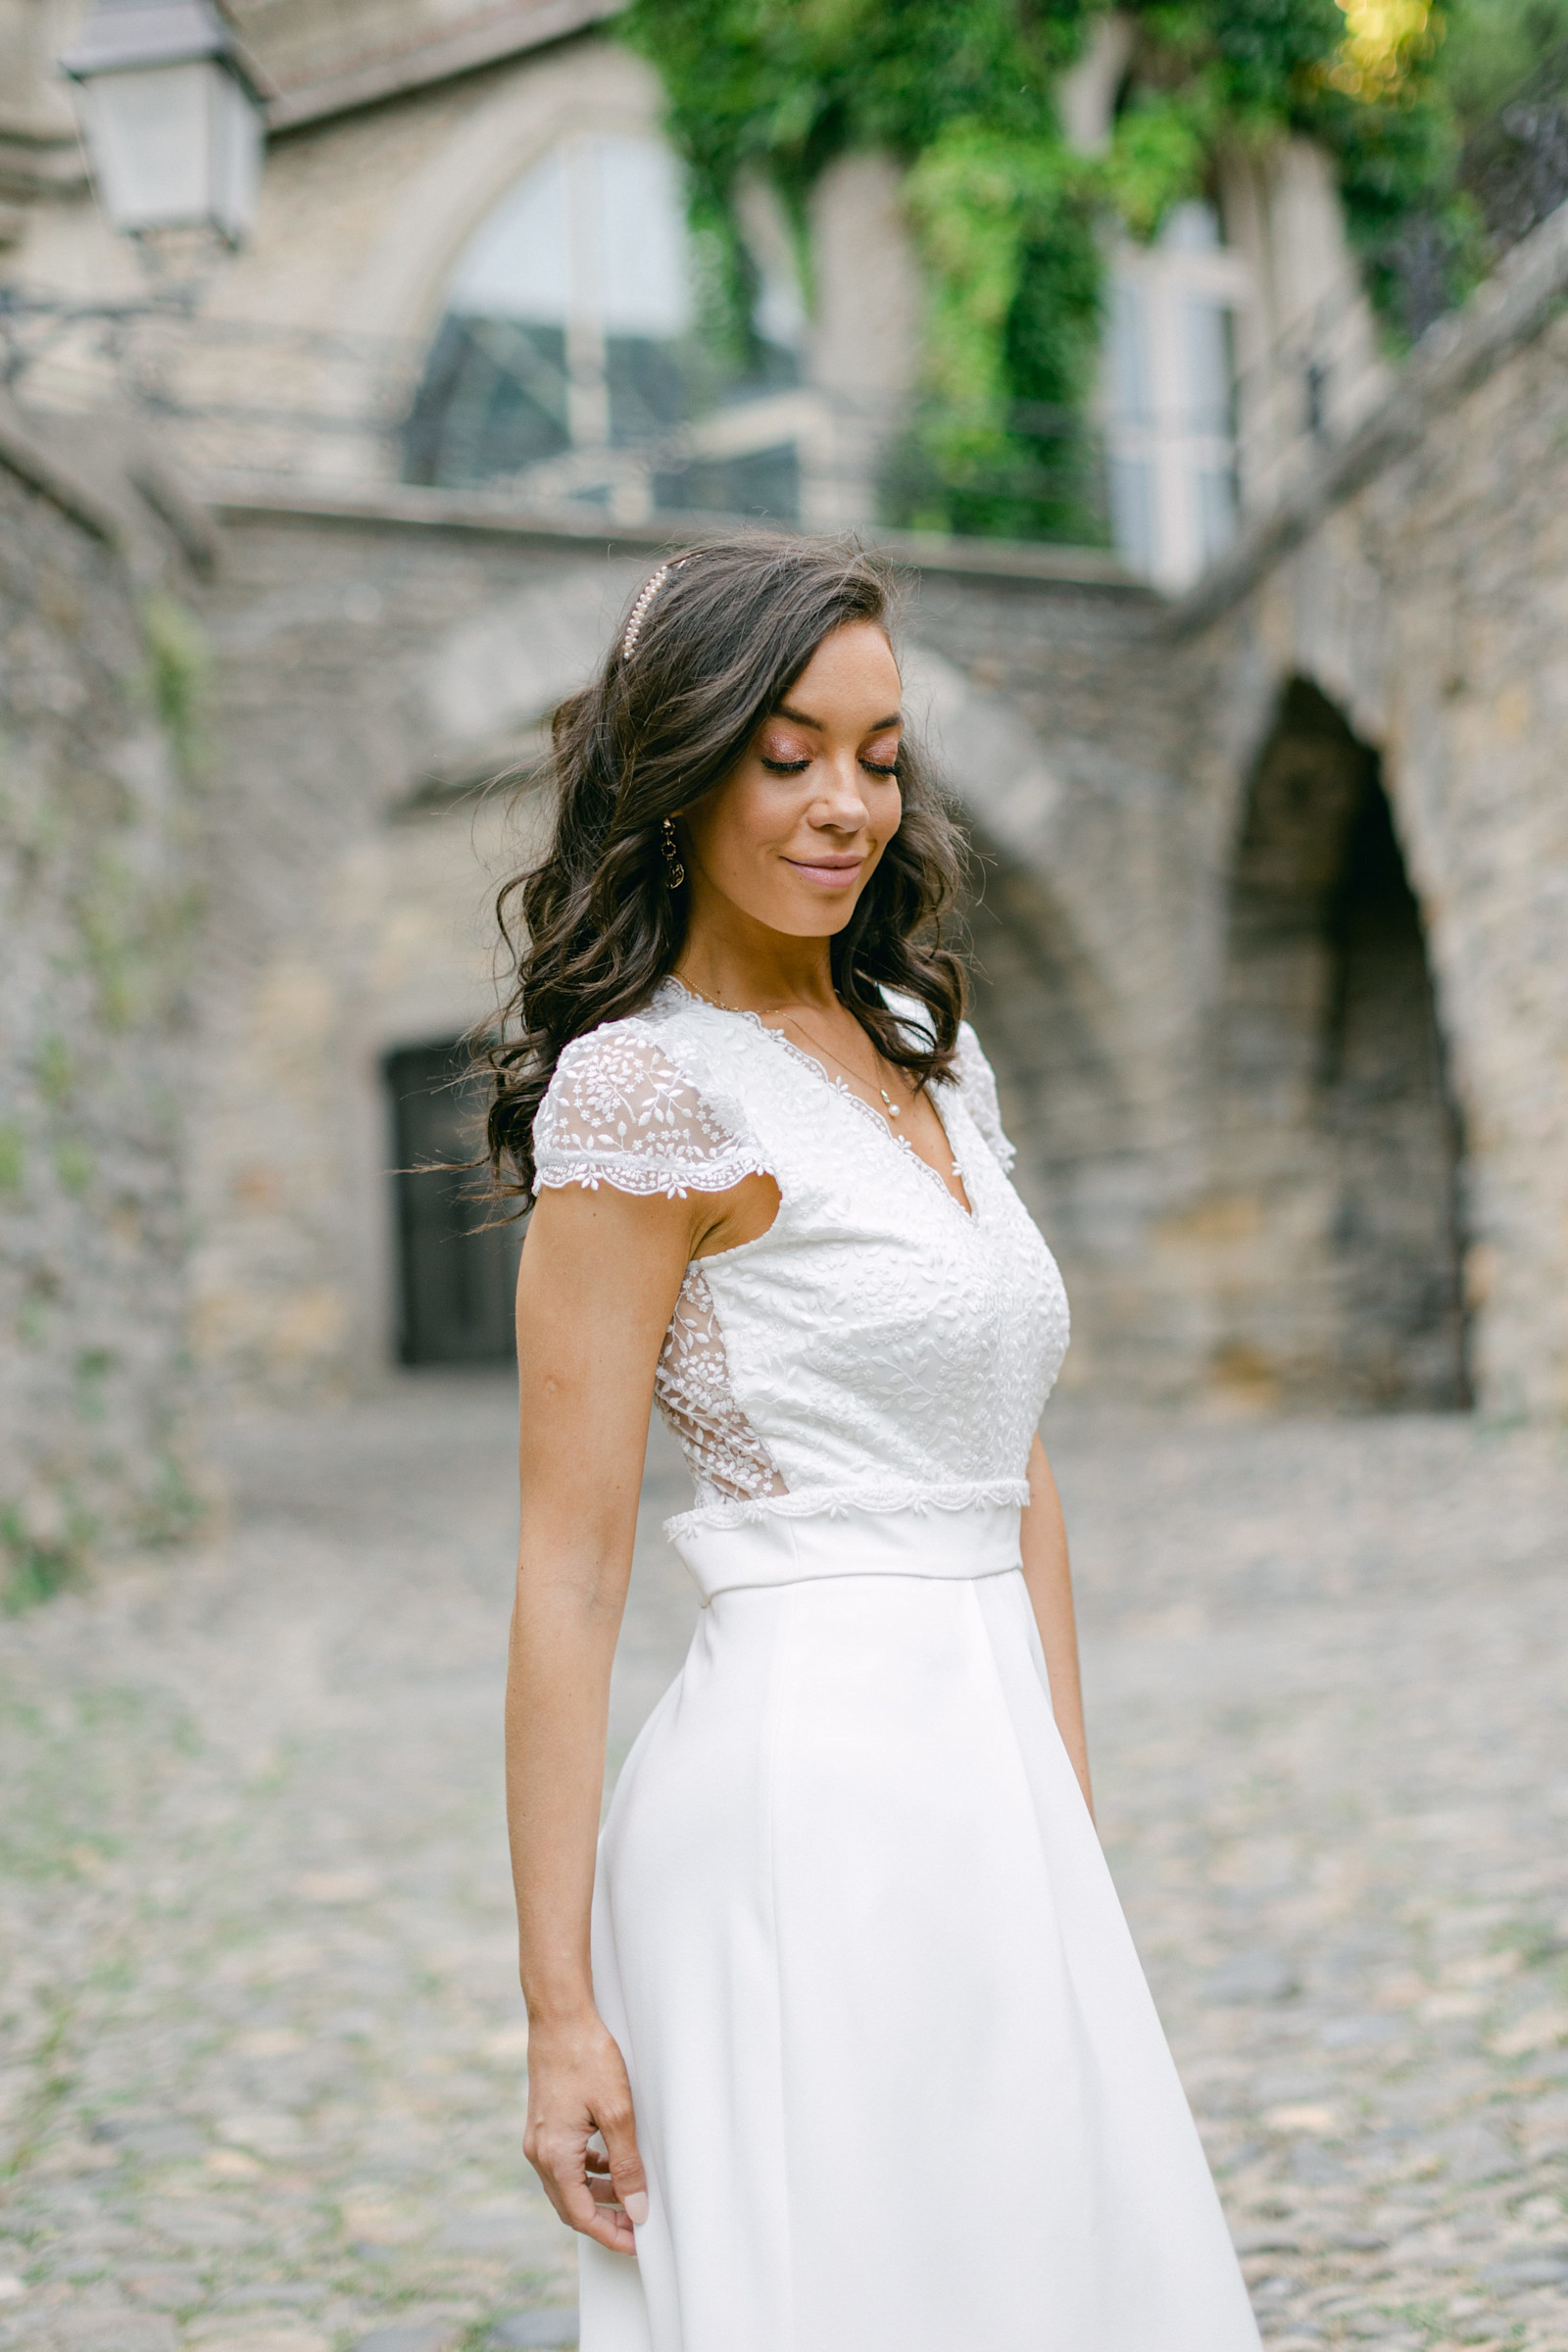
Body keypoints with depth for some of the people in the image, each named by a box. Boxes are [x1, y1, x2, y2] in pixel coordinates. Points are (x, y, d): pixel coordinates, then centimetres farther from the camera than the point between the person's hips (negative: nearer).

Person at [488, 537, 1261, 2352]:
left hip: (992, 1789, 8)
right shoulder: (646, 1089, -11)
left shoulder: (928, 1048, 13)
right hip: (809, 1805, -8)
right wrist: (559, 2005, -14)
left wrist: (1076, 1827, 14)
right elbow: (569, 1569, -13)